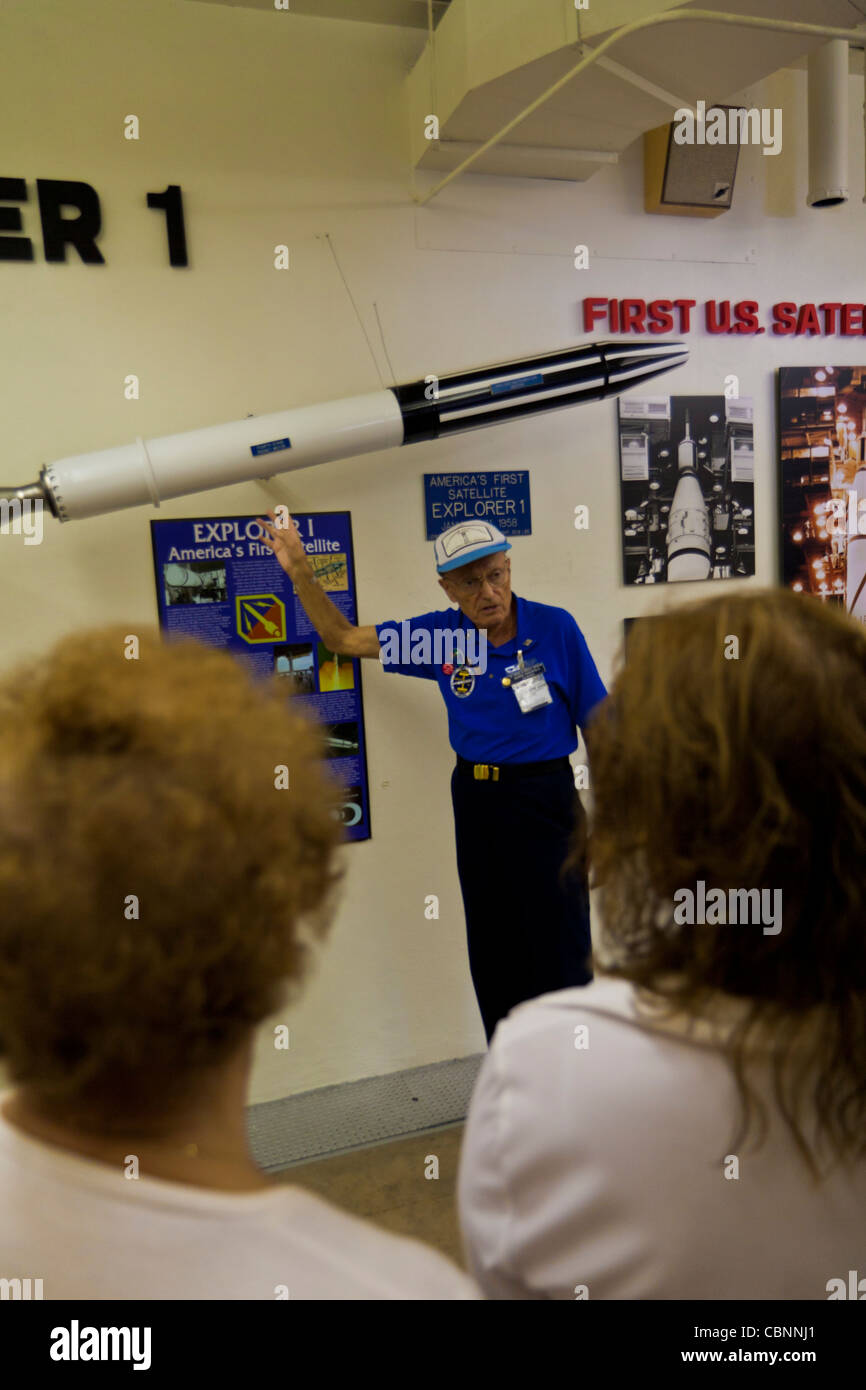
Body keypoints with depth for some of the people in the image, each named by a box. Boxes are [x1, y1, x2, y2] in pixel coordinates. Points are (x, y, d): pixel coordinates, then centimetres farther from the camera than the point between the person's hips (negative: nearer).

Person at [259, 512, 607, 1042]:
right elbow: (342, 637, 7)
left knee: (560, 949, 0)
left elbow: (598, 723, -5)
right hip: (475, 800, 4)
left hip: (544, 797, -4)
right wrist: (300, 569, -3)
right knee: (493, 955, 15)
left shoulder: (555, 627, -11)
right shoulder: (443, 635, -2)